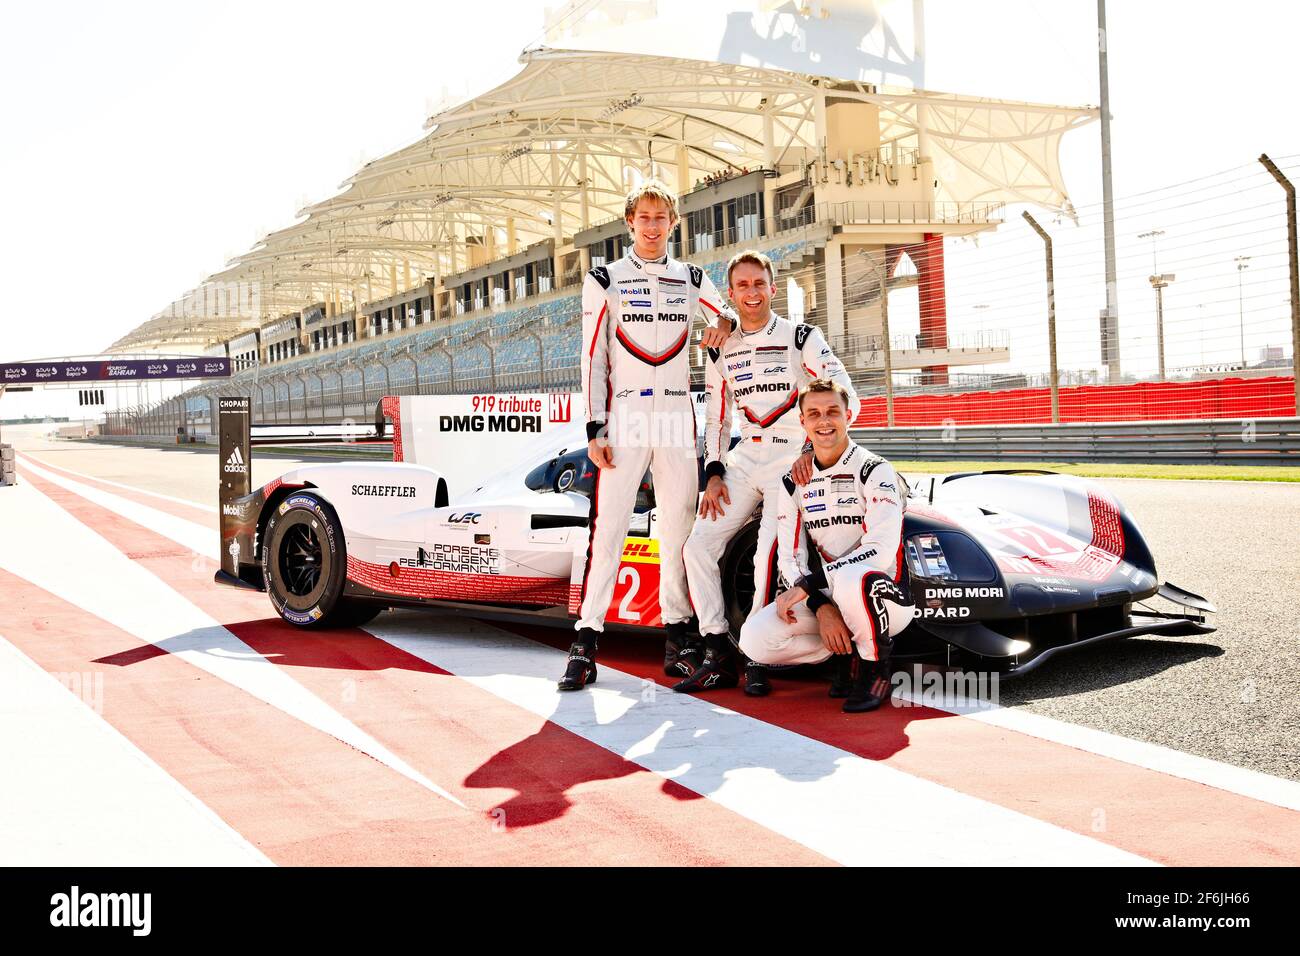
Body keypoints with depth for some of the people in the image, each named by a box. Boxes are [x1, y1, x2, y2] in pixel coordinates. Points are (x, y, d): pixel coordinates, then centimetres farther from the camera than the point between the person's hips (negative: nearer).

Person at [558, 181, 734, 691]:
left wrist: (724, 324, -4)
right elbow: (593, 357, 0)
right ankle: (586, 642, -5)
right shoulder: (605, 279, 5)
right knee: (607, 528, -9)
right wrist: (595, 429, -7)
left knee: (680, 527, 3)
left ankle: (677, 638, 12)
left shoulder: (691, 279, 14)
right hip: (623, 416, -3)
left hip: (676, 416, 3)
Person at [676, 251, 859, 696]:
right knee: (698, 546, -8)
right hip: (744, 460, 5)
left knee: (769, 554, -24)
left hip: (794, 461, -5)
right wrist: (713, 474, 4)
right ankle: (719, 658, -1)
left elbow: (847, 400, -9)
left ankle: (756, 660, -10)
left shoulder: (802, 338, -3)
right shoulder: (720, 351, 12)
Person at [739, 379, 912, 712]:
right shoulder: (794, 483, 6)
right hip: (827, 596, 5)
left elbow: (880, 551, -23)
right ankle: (849, 653, 4)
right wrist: (822, 608, -17)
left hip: (887, 595, -5)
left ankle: (876, 669, -12)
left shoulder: (874, 470, -11)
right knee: (754, 639, -17)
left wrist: (807, 585, -25)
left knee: (850, 579, -41)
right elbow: (790, 556, 1)